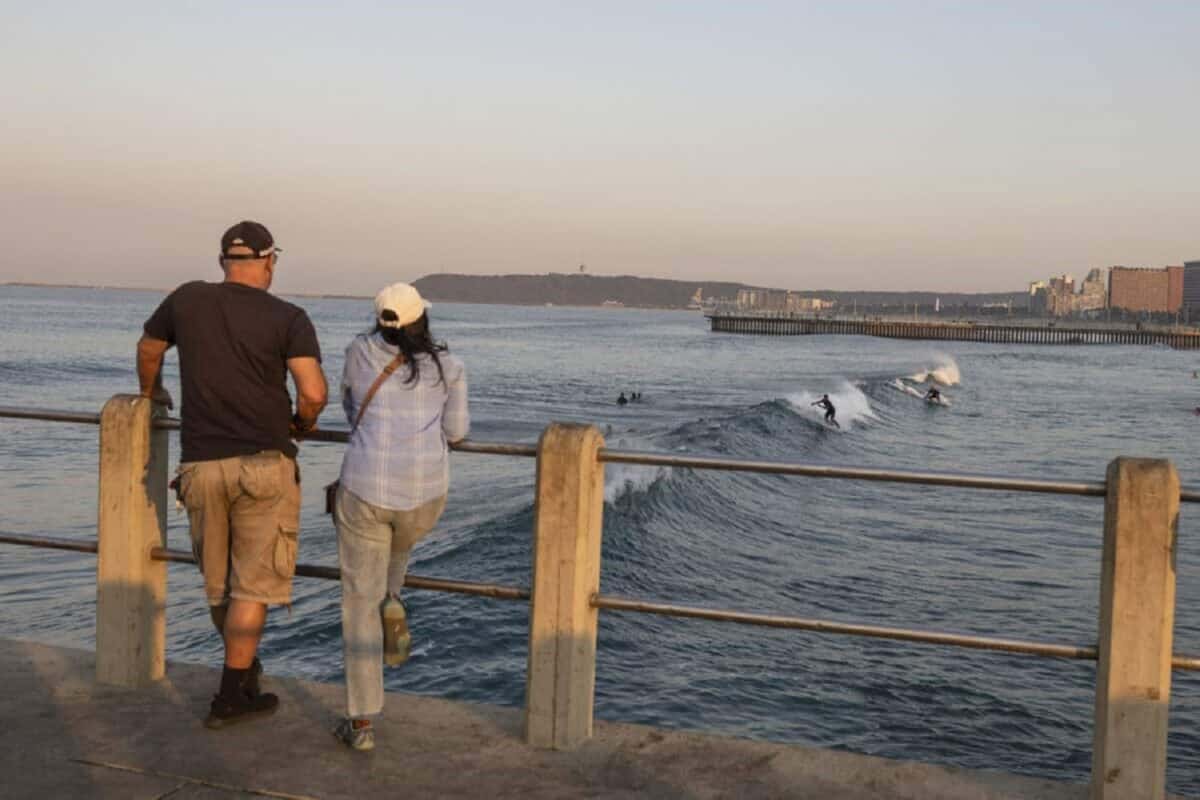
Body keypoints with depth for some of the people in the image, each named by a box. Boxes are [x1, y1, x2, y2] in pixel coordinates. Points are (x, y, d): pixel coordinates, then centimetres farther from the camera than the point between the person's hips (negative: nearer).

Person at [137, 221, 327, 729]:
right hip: (262, 467, -4)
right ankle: (231, 696, 8)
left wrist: (150, 392, 43)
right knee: (253, 582, 6)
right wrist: (304, 421, 7)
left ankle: (243, 664, 41)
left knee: (218, 578, 21)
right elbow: (313, 393, -16)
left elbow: (148, 348, 22)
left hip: (201, 467, 4)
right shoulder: (290, 318, -6)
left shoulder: (187, 299, 4)